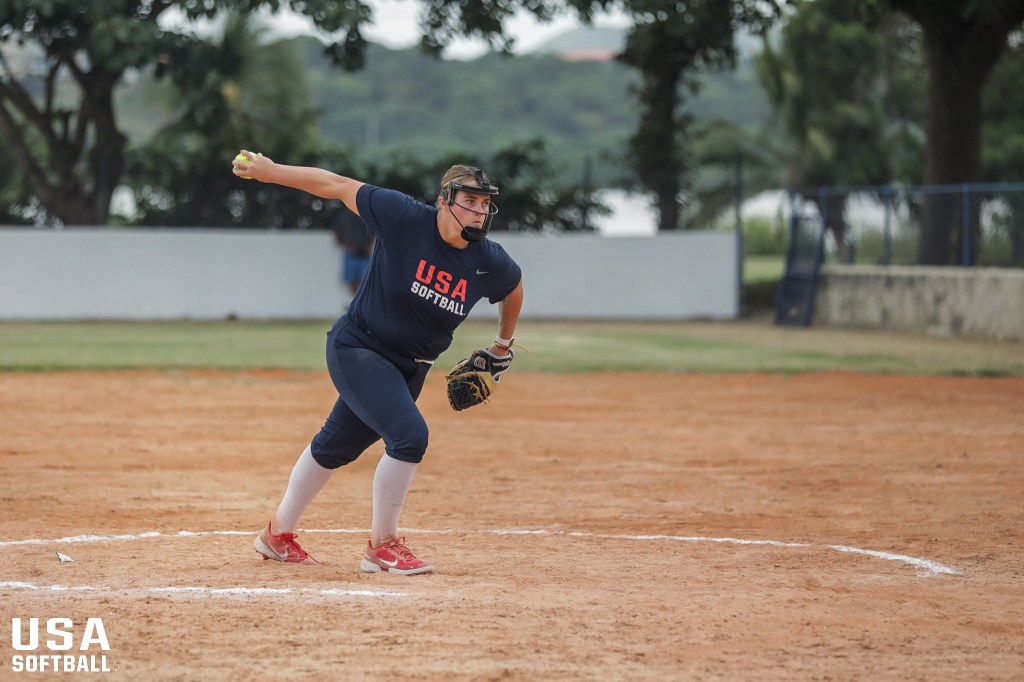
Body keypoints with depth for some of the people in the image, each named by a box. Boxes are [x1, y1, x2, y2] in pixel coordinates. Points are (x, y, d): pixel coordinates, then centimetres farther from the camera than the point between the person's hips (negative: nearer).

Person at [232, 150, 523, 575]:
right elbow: (339, 186, -13)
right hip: (357, 349, -6)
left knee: (337, 445, 18)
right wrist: (268, 171, -10)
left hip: (409, 366, 6)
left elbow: (514, 284, 13)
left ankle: (278, 534, 35)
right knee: (408, 433, -23)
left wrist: (503, 344, 21)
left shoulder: (490, 262, -11)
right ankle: (382, 546, -7)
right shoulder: (405, 219, -23)